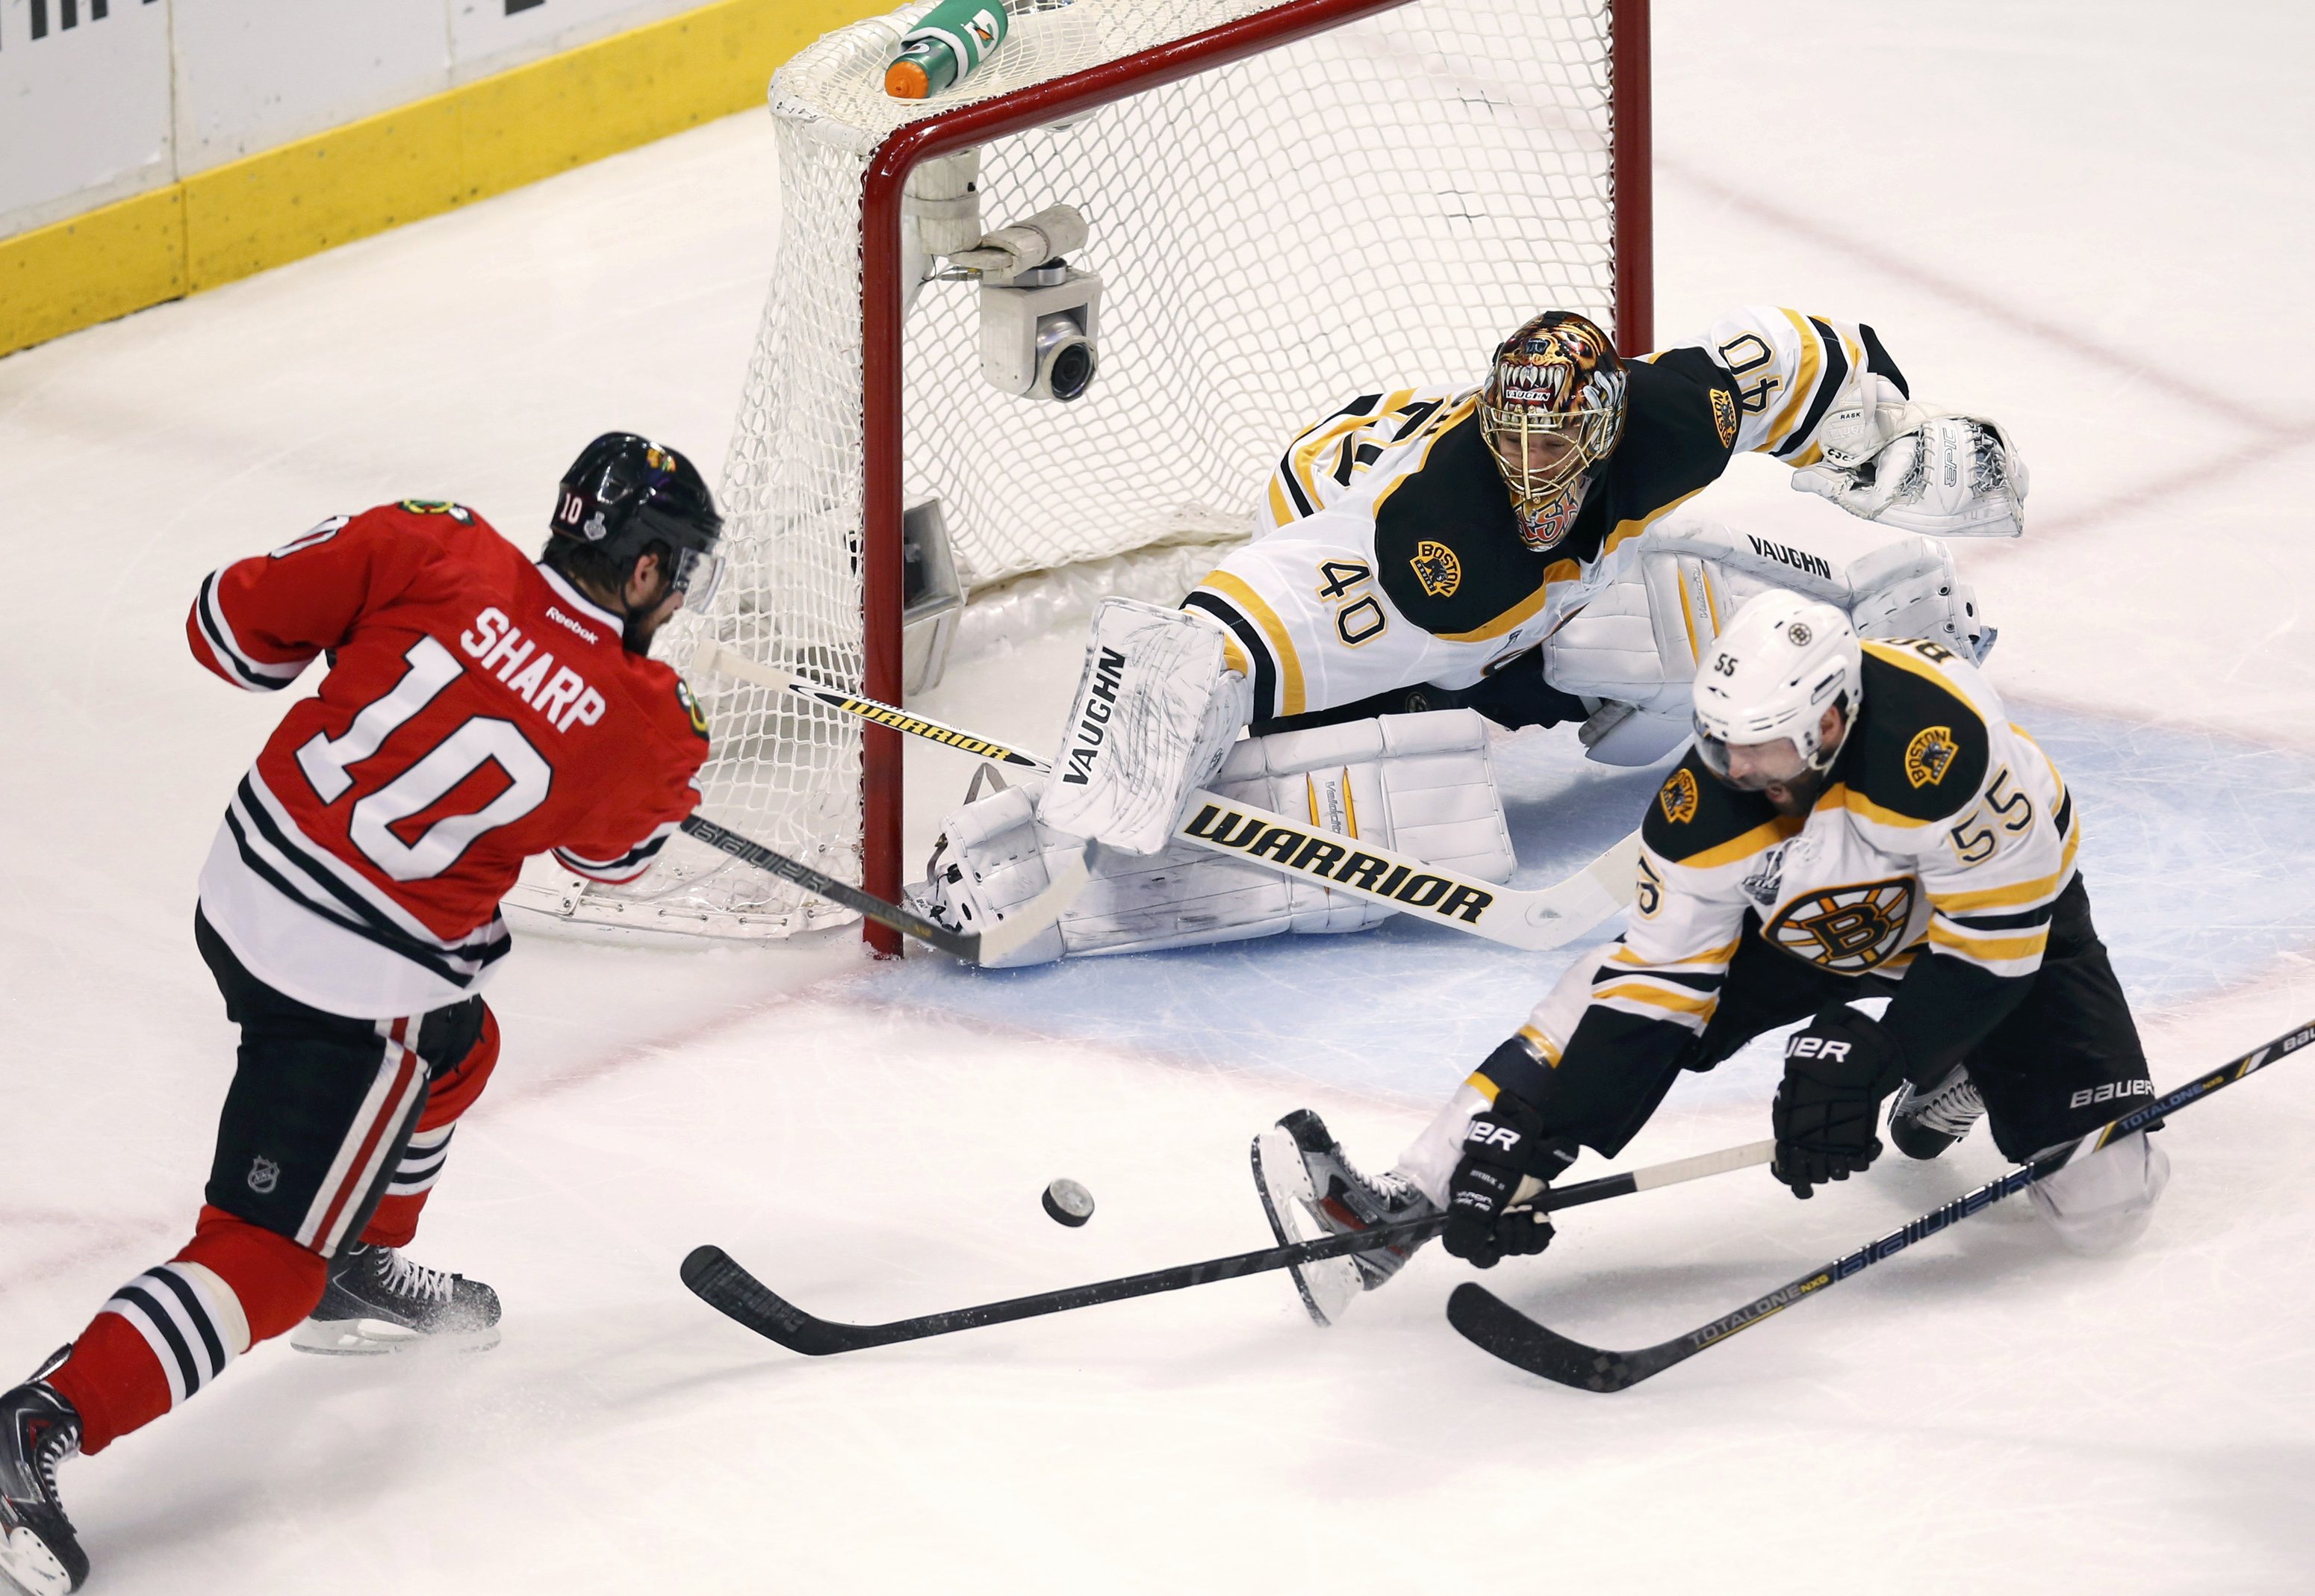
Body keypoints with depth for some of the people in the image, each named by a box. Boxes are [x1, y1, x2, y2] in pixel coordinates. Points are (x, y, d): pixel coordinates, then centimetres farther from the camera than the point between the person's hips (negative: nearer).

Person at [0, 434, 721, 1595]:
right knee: (265, 1260, -2)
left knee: (452, 1050, 34)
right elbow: (615, 846, 12)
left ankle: (360, 1274, 52)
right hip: (356, 993, -7)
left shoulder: (439, 554, -7)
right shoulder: (646, 731, -10)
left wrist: (340, 655, 16)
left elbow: (235, 625, -4)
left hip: (240, 889, 7)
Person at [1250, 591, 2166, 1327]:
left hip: (2004, 909, -3)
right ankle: (1398, 1209, -18)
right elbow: (1657, 983, -19)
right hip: (1801, 922, 3)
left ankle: (1943, 1073, 14)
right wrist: (1518, 1135, -28)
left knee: (2103, 1202, -14)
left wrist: (1867, 1060, -35)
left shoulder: (1936, 739, -41)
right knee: (1611, 1007, -18)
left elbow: (1995, 940, -32)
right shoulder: (1706, 801, -26)